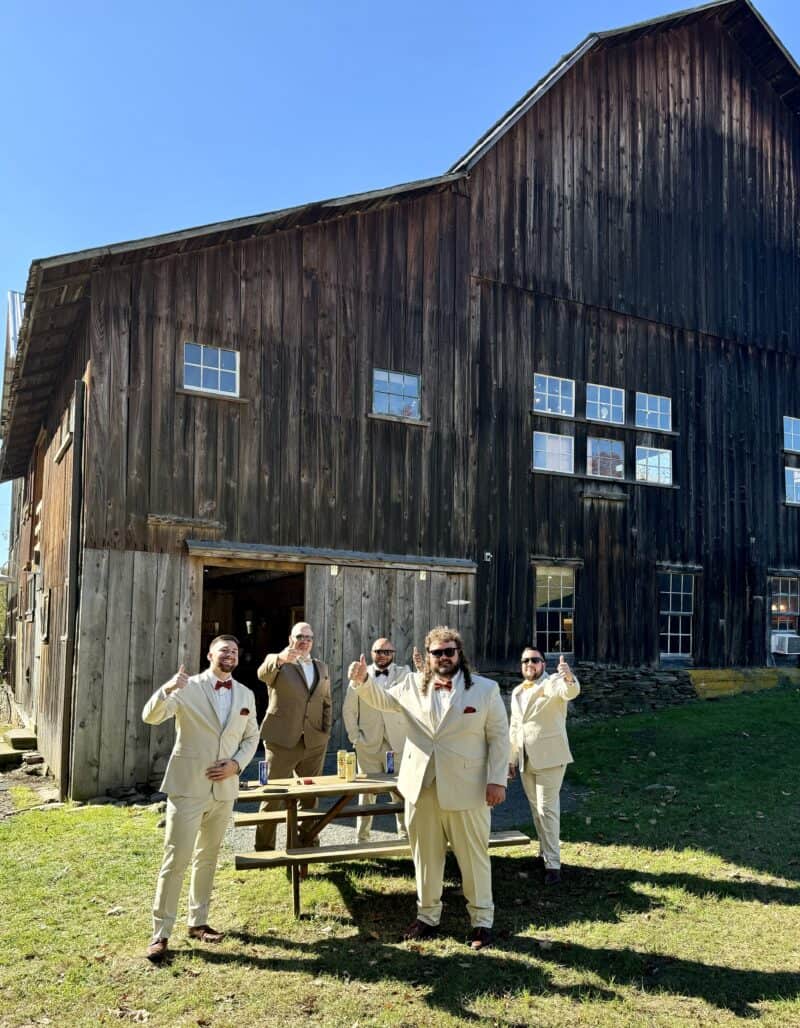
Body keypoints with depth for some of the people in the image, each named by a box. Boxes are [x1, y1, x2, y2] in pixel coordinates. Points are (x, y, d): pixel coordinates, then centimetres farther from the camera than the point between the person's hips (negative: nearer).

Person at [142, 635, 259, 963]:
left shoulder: (246, 695, 7)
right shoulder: (188, 687, -7)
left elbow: (251, 737, 15)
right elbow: (150, 717, -18)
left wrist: (236, 763, -4)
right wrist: (166, 690, -37)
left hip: (224, 789, 5)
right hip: (188, 787, -5)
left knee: (207, 859, 16)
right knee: (176, 860, -5)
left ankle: (198, 922, 29)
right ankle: (160, 933, 5)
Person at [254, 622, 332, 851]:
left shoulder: (322, 668, 13)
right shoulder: (276, 661, -2)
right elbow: (263, 674, -26)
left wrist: (326, 733, 8)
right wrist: (280, 659, -48)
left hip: (314, 743, 5)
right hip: (283, 742, -4)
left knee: (310, 796, 12)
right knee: (273, 796, -1)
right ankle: (264, 848, 10)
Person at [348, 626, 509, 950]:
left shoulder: (485, 689, -4)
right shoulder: (412, 685, 5)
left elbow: (498, 737, -3)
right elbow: (380, 699, 17)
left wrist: (497, 780, -9)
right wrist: (363, 680, -4)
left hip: (465, 788, -3)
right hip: (421, 786, 4)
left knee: (473, 856, 7)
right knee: (425, 855, 15)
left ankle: (482, 920, 22)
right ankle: (427, 915, 30)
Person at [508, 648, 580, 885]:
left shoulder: (553, 683, -8)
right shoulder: (517, 692, 13)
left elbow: (570, 692, -31)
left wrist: (569, 678, -53)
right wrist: (511, 759, 16)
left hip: (549, 758, -6)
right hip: (525, 761, 7)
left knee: (547, 809, -9)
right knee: (536, 809, 14)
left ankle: (553, 864, -5)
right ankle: (545, 854, 27)